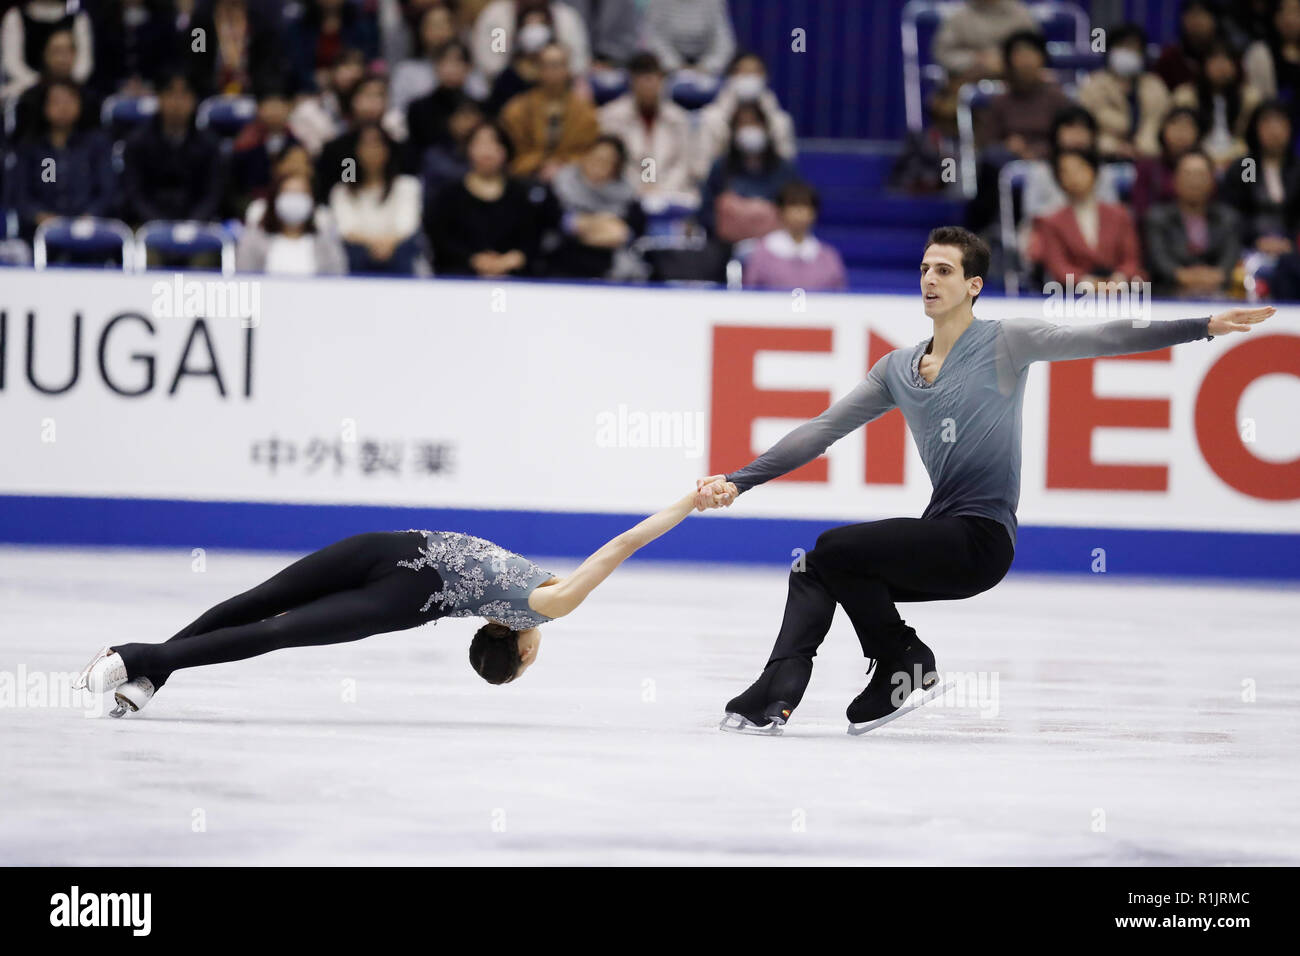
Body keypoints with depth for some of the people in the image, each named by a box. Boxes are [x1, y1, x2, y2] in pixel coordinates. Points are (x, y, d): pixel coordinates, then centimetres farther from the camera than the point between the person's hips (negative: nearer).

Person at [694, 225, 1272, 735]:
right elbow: (821, 431, 15)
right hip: (941, 536, 7)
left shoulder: (1006, 343, -4)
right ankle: (777, 695, -14)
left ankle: (907, 668, -1)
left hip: (982, 541, -7)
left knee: (833, 548, -15)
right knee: (813, 572, -3)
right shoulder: (897, 368, 14)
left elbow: (1104, 339, -11)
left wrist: (1205, 327, -22)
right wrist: (738, 482, 8)